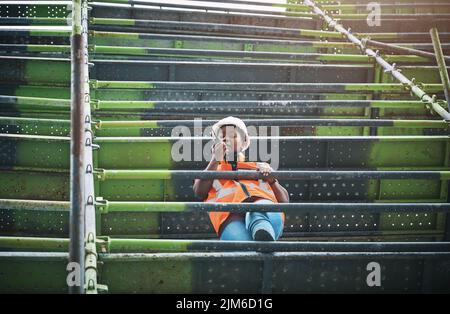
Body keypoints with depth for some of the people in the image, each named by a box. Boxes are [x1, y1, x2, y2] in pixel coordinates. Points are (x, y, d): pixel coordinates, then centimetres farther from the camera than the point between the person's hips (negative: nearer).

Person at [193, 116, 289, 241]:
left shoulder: (259, 167, 41)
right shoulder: (212, 170, 40)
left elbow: (284, 200, 27)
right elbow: (199, 192, 14)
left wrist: (272, 179, 9)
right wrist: (215, 160, 12)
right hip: (230, 212, 1)